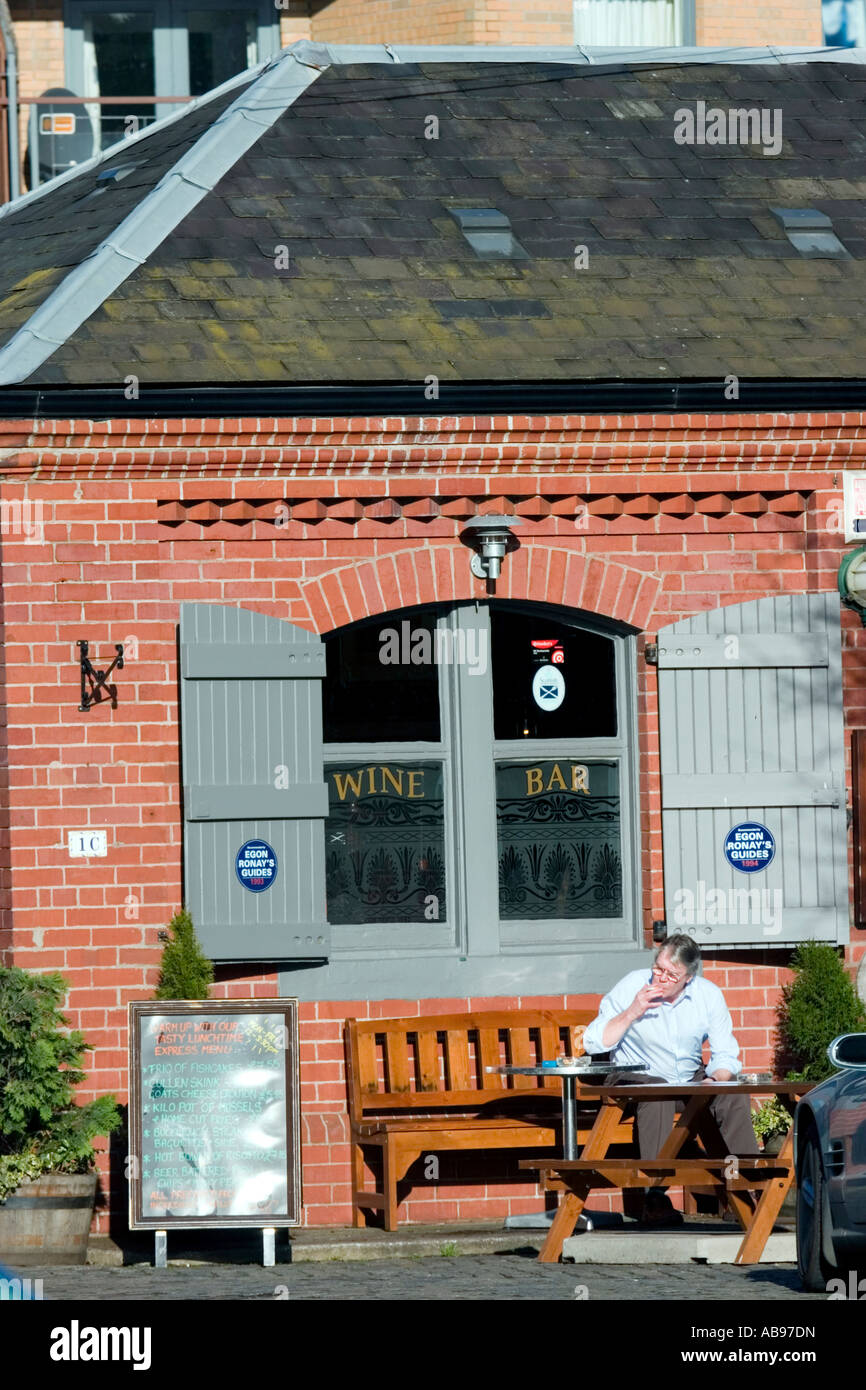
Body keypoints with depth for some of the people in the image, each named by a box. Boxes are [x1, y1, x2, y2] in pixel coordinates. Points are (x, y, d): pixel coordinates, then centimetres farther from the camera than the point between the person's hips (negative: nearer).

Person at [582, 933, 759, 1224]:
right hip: (636, 1079, -3)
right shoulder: (631, 987, -10)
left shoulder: (709, 995, -2)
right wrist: (631, 1013, -23)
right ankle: (655, 1198, -40)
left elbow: (726, 1056, 0)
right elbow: (593, 1043, -12)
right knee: (658, 1098, -37)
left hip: (690, 1080, 3)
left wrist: (715, 1080, -22)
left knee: (734, 1096, -24)